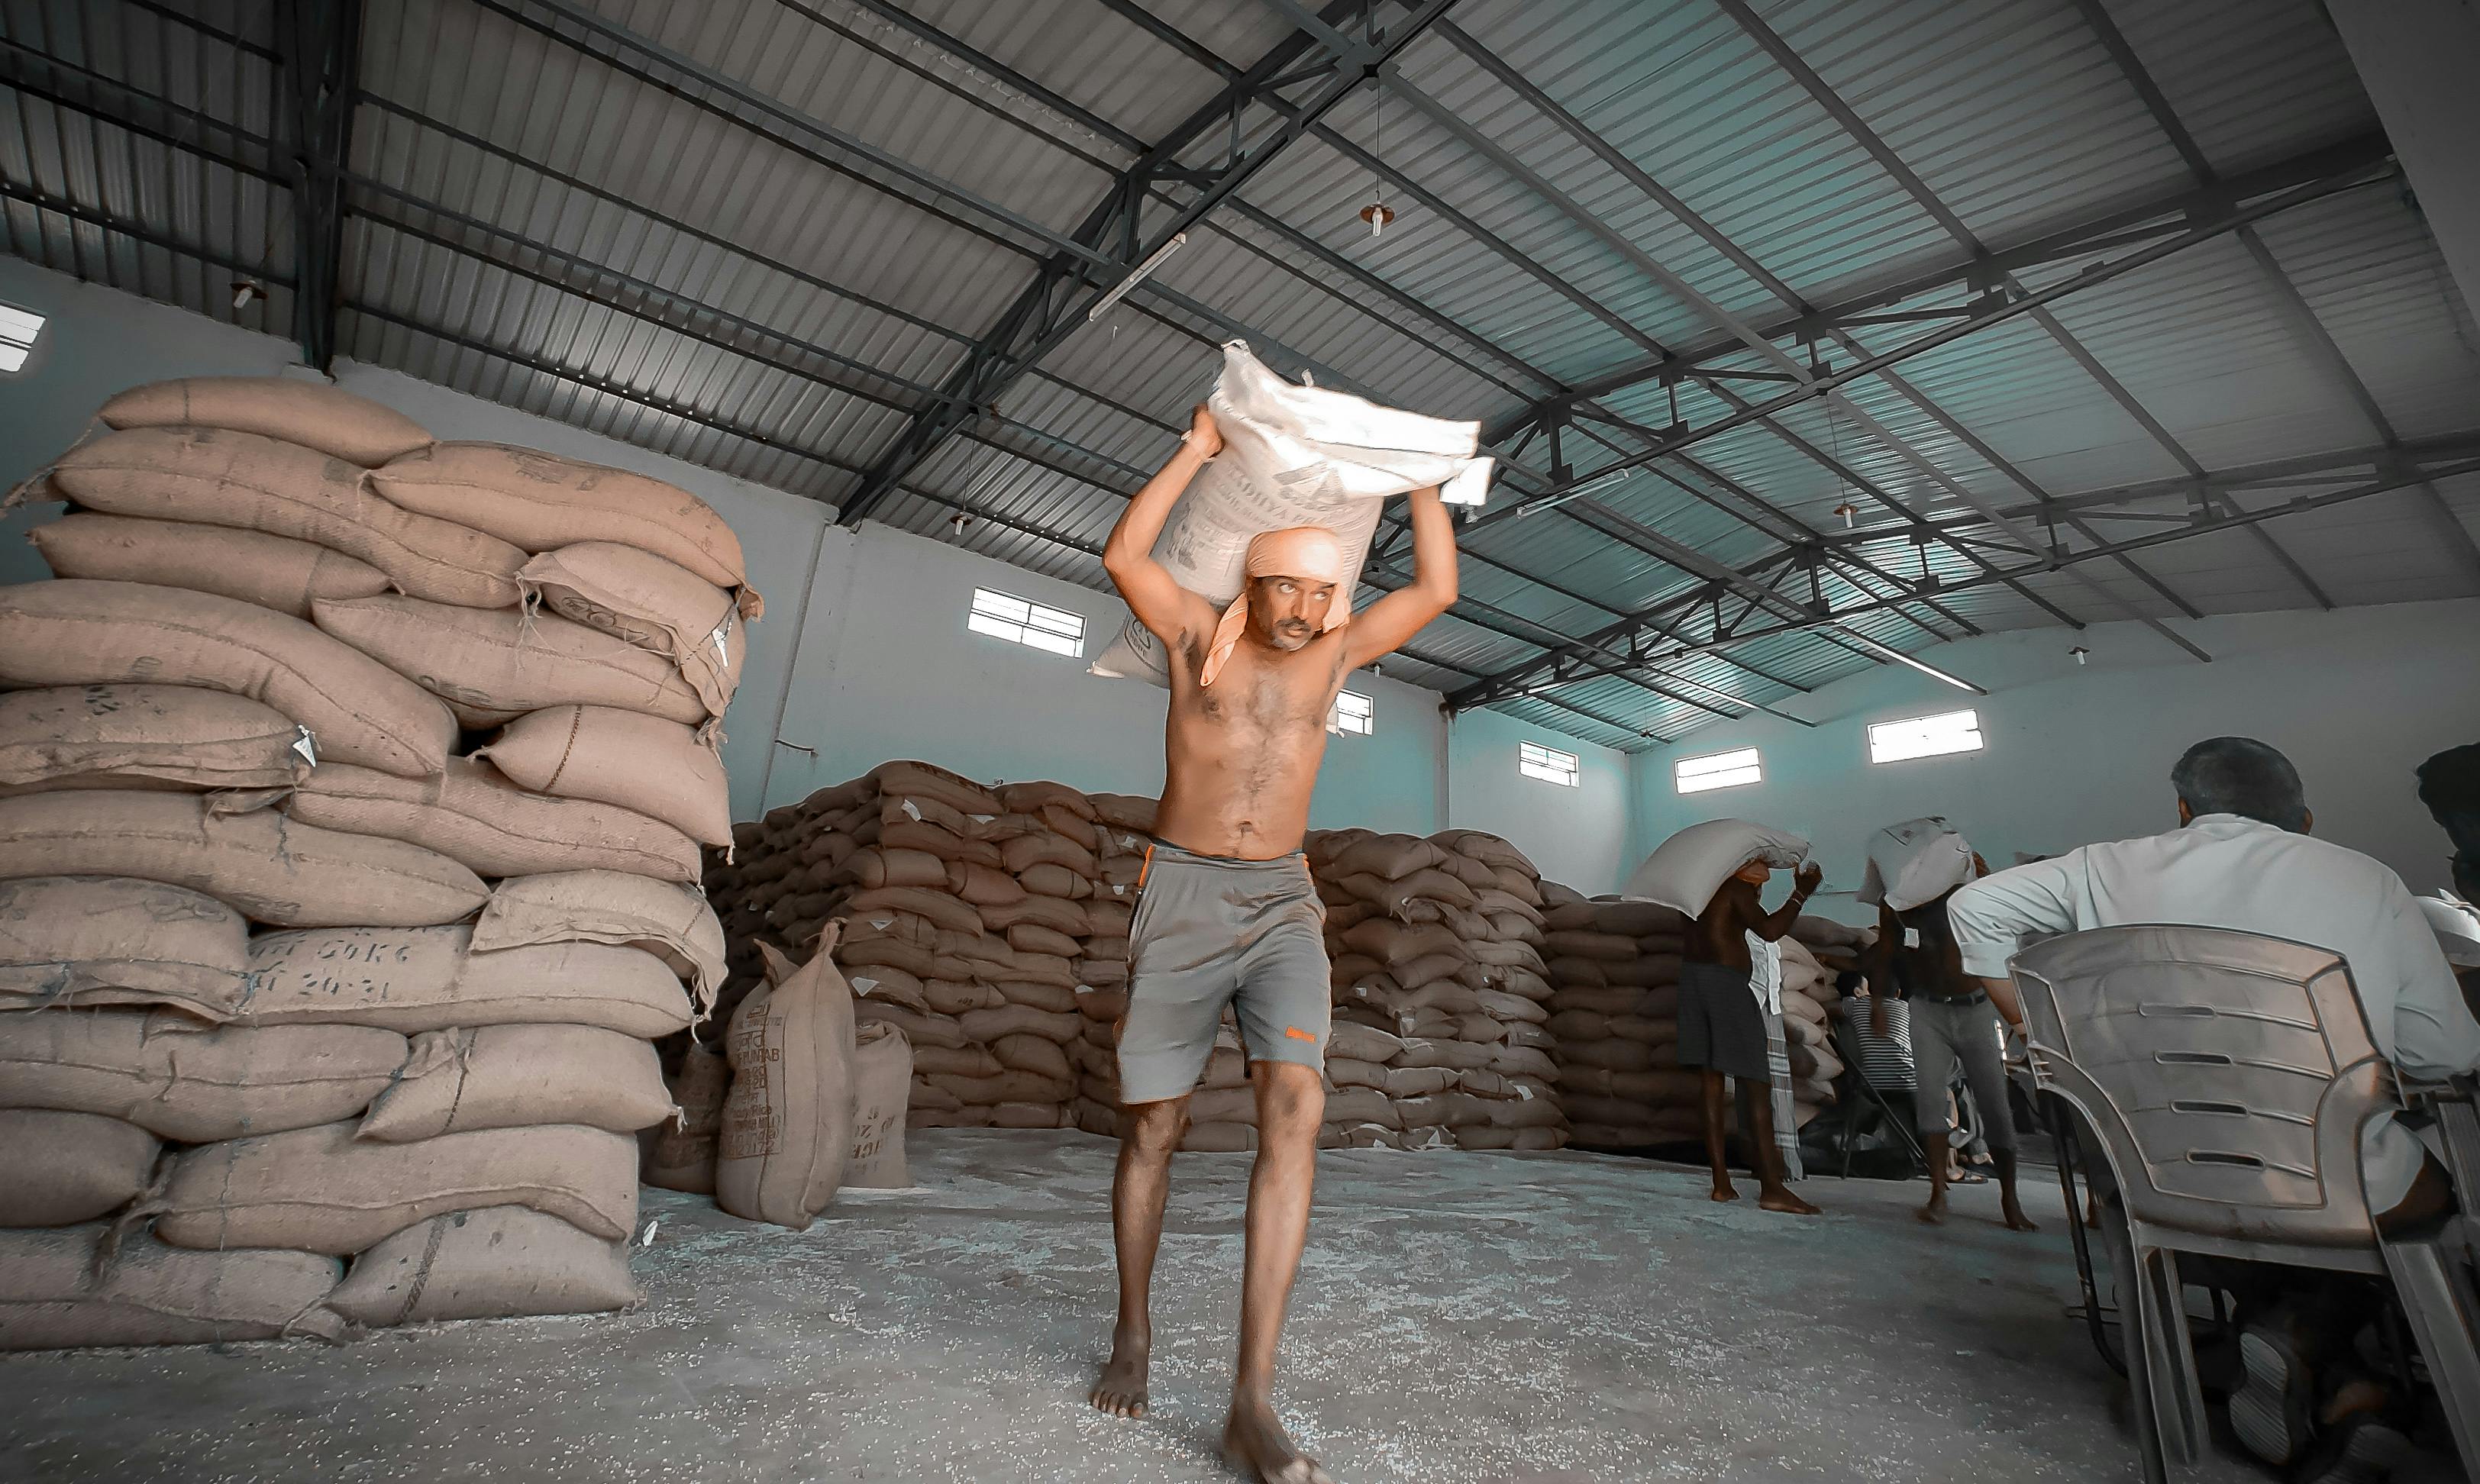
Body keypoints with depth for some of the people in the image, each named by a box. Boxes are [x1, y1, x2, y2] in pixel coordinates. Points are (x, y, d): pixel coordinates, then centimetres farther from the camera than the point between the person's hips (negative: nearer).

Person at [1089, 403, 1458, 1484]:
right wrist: (1199, 450, -3)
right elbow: (1123, 555, -10)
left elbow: (1438, 589, 10)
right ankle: (1133, 1333, 26)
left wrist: (1417, 473, 14)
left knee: (1295, 1105, -19)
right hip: (1181, 894, -1)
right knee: (1153, 1124, 3)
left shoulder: (1333, 653, 10)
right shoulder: (1199, 634, 3)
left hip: (1282, 904, 2)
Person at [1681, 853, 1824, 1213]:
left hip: (1693, 974, 8)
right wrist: (1801, 893, -9)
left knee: (1712, 1077, 7)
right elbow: (1770, 930, -18)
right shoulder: (1738, 887, -6)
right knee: (1755, 1081, -5)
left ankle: (1721, 1182, 8)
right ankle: (1771, 1187, -6)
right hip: (1726, 980, -8)